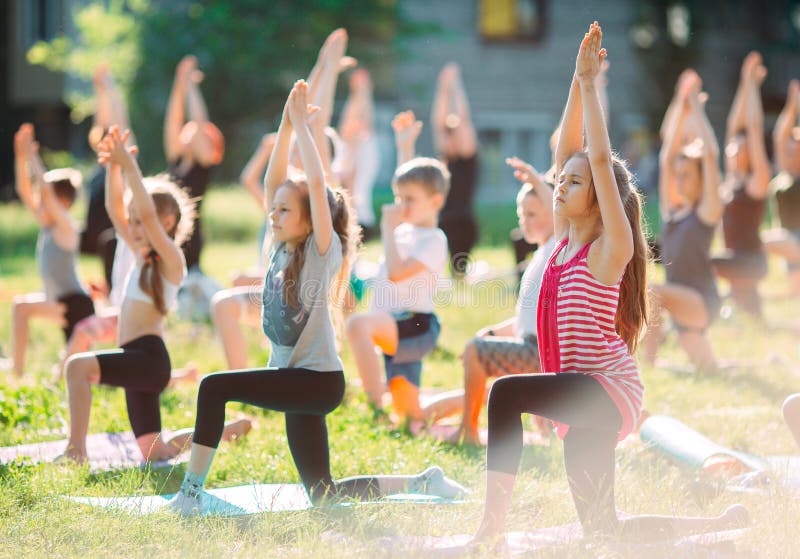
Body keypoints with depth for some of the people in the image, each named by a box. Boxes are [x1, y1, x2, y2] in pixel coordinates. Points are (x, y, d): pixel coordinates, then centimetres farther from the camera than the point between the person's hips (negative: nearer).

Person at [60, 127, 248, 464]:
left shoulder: (171, 258, -6)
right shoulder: (142, 256, 17)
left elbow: (148, 214, -20)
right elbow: (115, 210, 14)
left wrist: (129, 164, -18)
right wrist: (113, 167, 1)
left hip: (149, 357, -10)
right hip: (137, 363, 10)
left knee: (78, 365, -30)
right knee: (155, 453, 17)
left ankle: (76, 449, -31)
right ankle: (233, 430, 33)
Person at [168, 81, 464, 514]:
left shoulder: (323, 251, -10)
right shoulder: (282, 248, 9)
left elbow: (317, 185, -20)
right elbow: (274, 180, 7)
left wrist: (302, 124, -14)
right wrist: (286, 124, 1)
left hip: (318, 380, -9)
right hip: (295, 380, 9)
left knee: (214, 387, -22)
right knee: (322, 495, 11)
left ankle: (192, 490, -17)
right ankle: (421, 482, 22)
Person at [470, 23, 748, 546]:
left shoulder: (611, 248, -11)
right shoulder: (566, 239, 9)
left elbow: (600, 159, -20)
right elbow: (569, 147, 9)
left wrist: (590, 81, -16)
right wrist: (578, 80, 2)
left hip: (611, 390, -9)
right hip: (586, 399, 9)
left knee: (507, 391, -31)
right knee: (602, 531, 11)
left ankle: (492, 524, -30)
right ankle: (720, 524, 25)